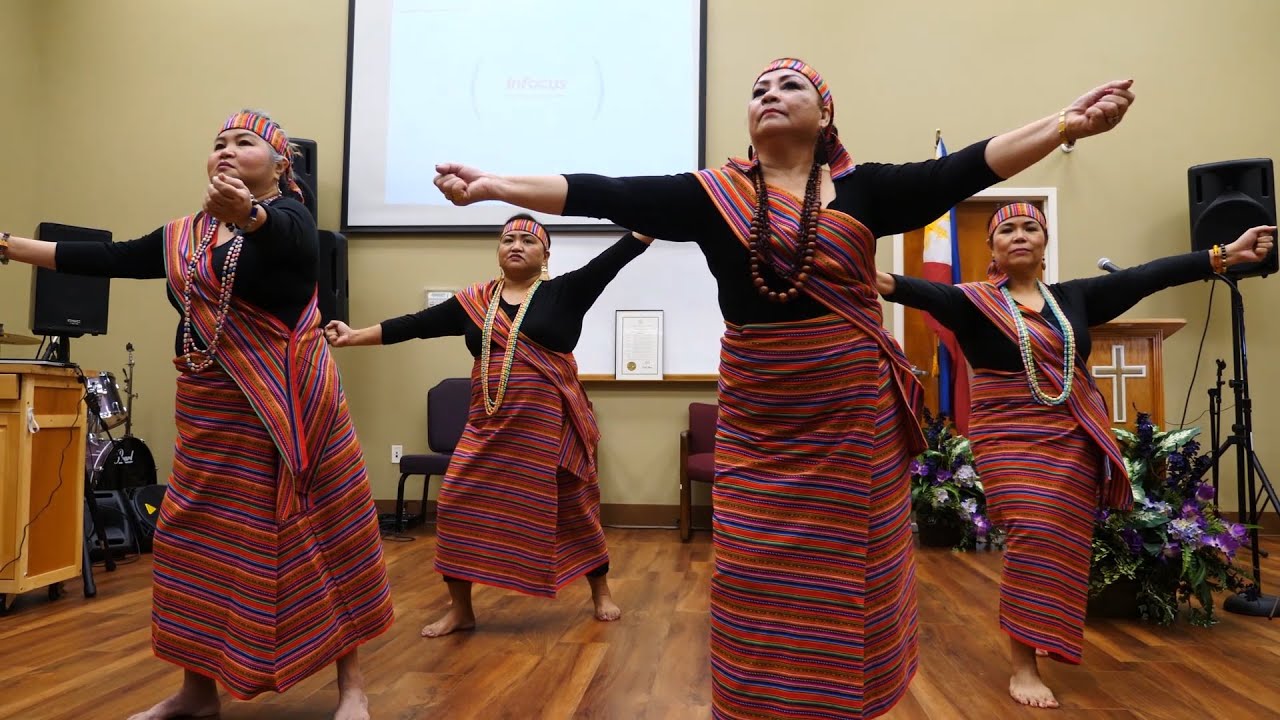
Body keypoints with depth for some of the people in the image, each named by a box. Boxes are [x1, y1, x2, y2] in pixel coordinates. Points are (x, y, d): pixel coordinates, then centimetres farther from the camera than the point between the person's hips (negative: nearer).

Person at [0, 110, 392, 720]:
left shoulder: (288, 215, -7)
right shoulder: (182, 236, 12)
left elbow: (280, 235, -29)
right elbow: (108, 258, 17)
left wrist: (246, 214, -51)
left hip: (285, 402, -6)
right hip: (211, 410, 7)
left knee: (319, 534, -1)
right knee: (197, 540, 12)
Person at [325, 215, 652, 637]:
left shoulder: (565, 293, -1)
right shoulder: (474, 302, 8)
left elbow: (615, 257, -9)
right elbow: (415, 324, 9)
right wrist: (355, 336, 6)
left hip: (550, 424, -3)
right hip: (490, 426, 3)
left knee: (575, 508, 8)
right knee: (459, 505, 1)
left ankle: (601, 594, 30)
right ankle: (460, 609, 18)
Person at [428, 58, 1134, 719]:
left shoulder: (864, 188, 2)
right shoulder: (714, 193, 1)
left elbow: (962, 171, -7)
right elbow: (605, 195, -5)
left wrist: (1064, 123, -20)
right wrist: (493, 185, -9)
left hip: (853, 416, 0)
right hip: (757, 422, 0)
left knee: (850, 579, 11)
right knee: (757, 586, 8)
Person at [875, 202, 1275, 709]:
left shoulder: (1073, 297, 9)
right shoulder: (975, 302, -4)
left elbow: (1144, 278, 4)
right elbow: (931, 294, -24)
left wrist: (1223, 256, -2)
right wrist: (888, 283, -45)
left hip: (1072, 439, 4)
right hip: (1010, 439, -4)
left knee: (1063, 543, 7)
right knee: (1033, 537, -13)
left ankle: (1041, 641, 29)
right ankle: (1023, 667, -3)